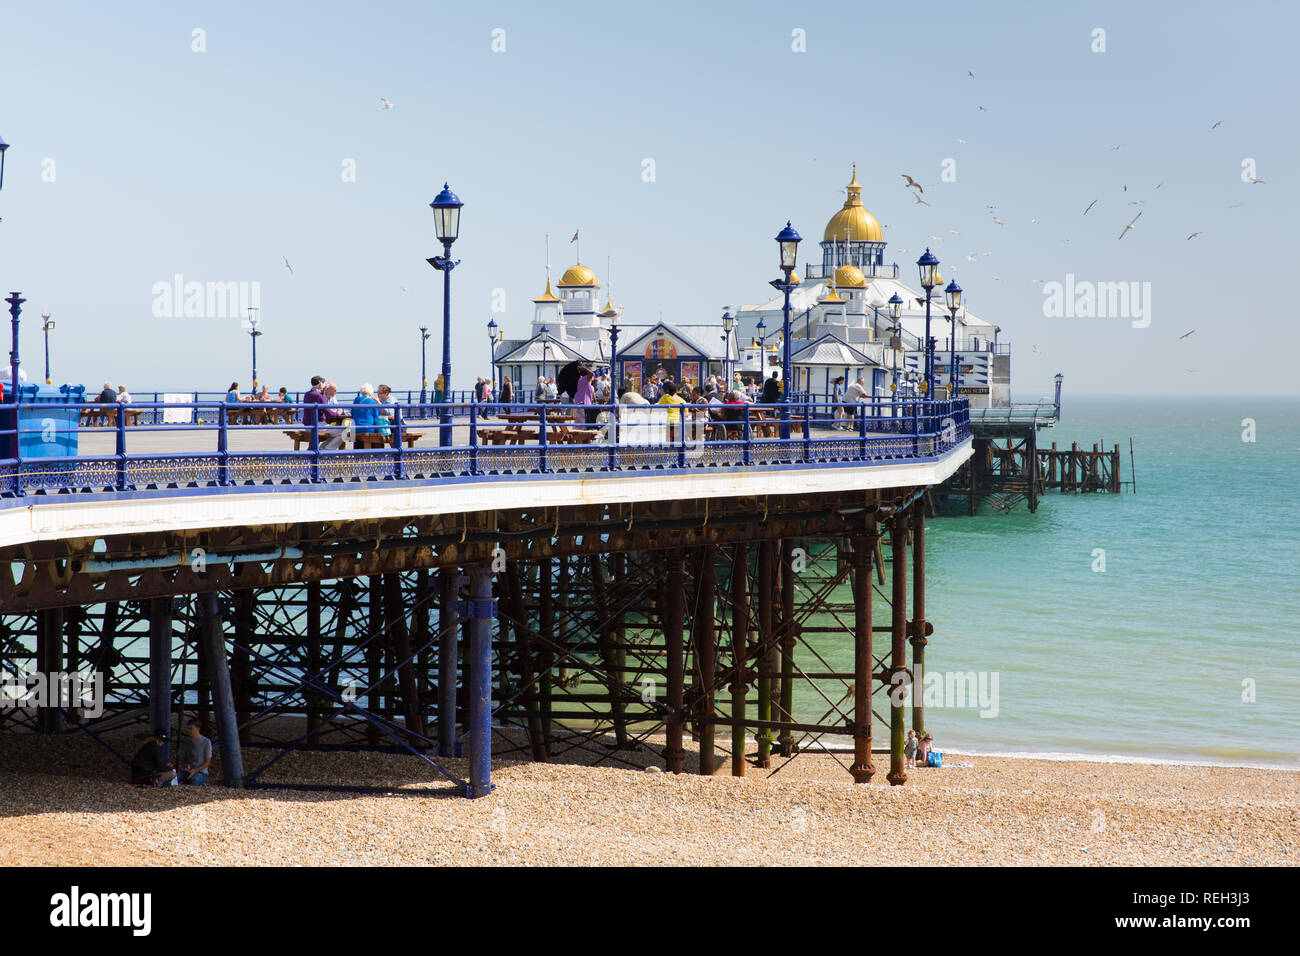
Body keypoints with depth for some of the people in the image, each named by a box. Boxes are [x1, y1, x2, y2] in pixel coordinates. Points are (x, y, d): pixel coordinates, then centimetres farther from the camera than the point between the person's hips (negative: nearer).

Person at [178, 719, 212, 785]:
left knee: (192, 787, -33)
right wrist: (185, 765, -7)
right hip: (186, 771, 3)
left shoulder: (206, 742, -2)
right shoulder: (185, 742, 11)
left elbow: (208, 762, -2)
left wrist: (195, 770, -15)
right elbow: (182, 758, 16)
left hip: (200, 771, -3)